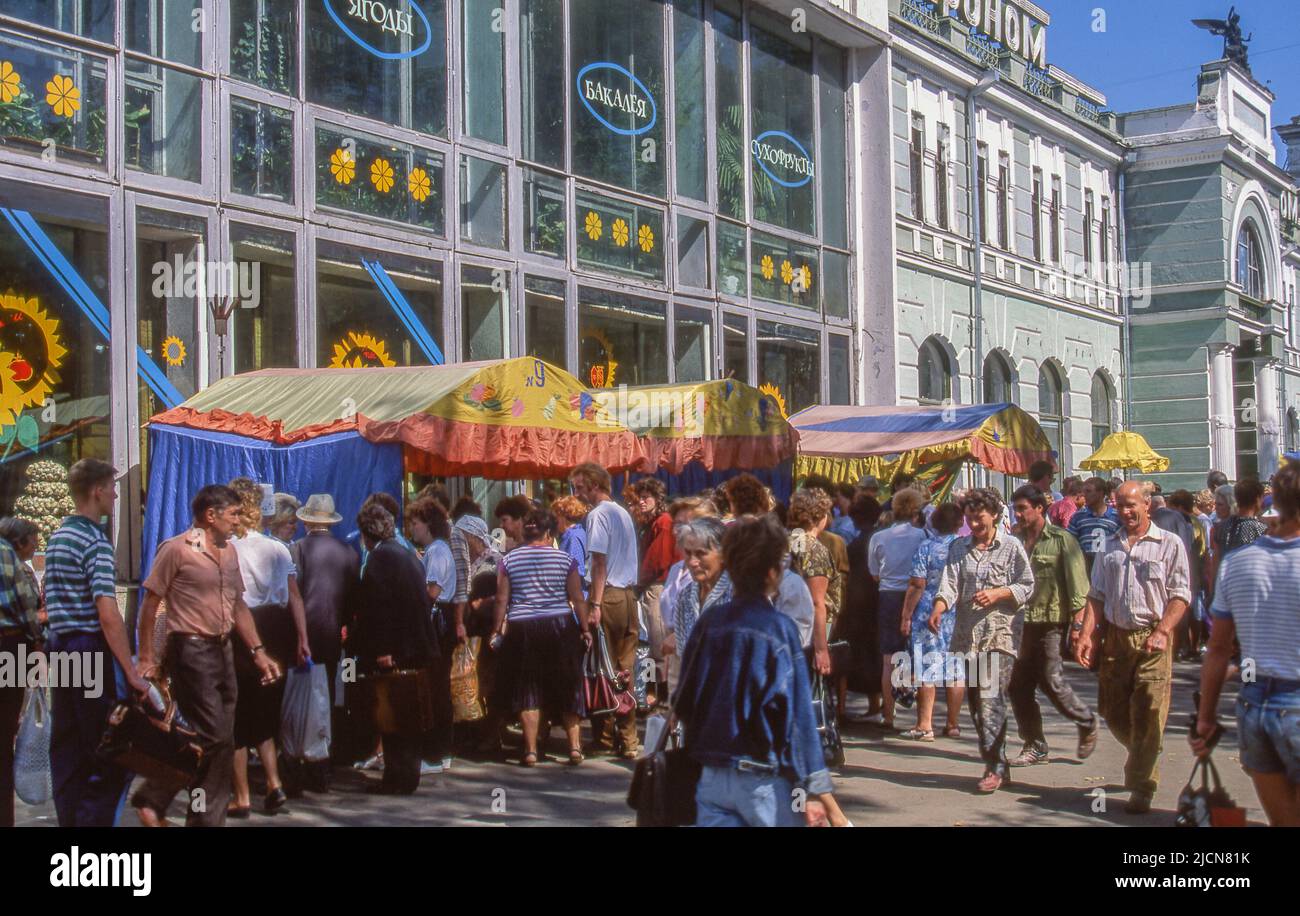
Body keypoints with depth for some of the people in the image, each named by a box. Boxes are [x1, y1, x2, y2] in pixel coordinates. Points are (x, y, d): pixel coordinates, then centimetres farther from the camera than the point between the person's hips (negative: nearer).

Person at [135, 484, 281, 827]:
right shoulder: (177, 549, -9)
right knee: (215, 738, -10)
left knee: (220, 741, 10)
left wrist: (259, 653, 13)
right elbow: (150, 604, -7)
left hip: (222, 650, 8)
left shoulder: (229, 551, 13)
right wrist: (146, 657, -9)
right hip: (191, 651, -8)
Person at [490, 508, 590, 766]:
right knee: (566, 688, 11)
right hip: (560, 627, 0)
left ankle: (530, 750, 6)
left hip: (522, 630, 0)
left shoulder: (509, 560, 1)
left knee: (527, 690, 7)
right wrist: (585, 629, 8)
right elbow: (578, 598, 1)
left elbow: (502, 599, 0)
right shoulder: (564, 558, 1)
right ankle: (574, 747, 12)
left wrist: (497, 630, 9)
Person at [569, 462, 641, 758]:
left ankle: (605, 740, 7)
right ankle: (629, 741, 9)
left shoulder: (598, 515, -8)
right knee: (625, 670, 8)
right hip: (629, 595, 8)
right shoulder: (623, 513, 16)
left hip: (608, 595, -8)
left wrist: (595, 604, -16)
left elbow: (599, 562, -14)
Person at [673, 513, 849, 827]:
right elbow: (798, 715, -15)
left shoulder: (709, 622, 2)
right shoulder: (778, 628, -12)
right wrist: (821, 797, -12)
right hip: (762, 778, -4)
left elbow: (682, 704, 8)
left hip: (712, 776, 4)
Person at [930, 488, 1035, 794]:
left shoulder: (1011, 547, 2)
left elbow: (1027, 586, 2)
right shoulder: (959, 548, 12)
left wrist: (998, 593, -14)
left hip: (1000, 632, -5)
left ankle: (995, 766, -12)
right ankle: (995, 764, 16)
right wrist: (938, 609, -18)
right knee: (975, 699, 7)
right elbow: (949, 584, 0)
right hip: (967, 632, 5)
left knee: (991, 696, -15)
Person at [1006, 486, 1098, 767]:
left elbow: (1077, 582, -9)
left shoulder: (1061, 540, -6)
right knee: (1017, 685, 5)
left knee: (1051, 681, -5)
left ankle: (1087, 722, 22)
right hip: (1019, 622, 6)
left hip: (1051, 621, -6)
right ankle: (1034, 746, 16)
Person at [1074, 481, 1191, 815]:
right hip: (1115, 637, 5)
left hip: (1152, 639, -5)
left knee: (1147, 716, -6)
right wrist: (1086, 633, 1)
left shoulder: (1169, 544, -1)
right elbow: (1097, 595, 13)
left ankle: (1141, 789, 2)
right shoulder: (1109, 546, 13)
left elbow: (1180, 595, -5)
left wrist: (1162, 632, -18)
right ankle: (1143, 760, 35)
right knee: (1112, 711, 9)